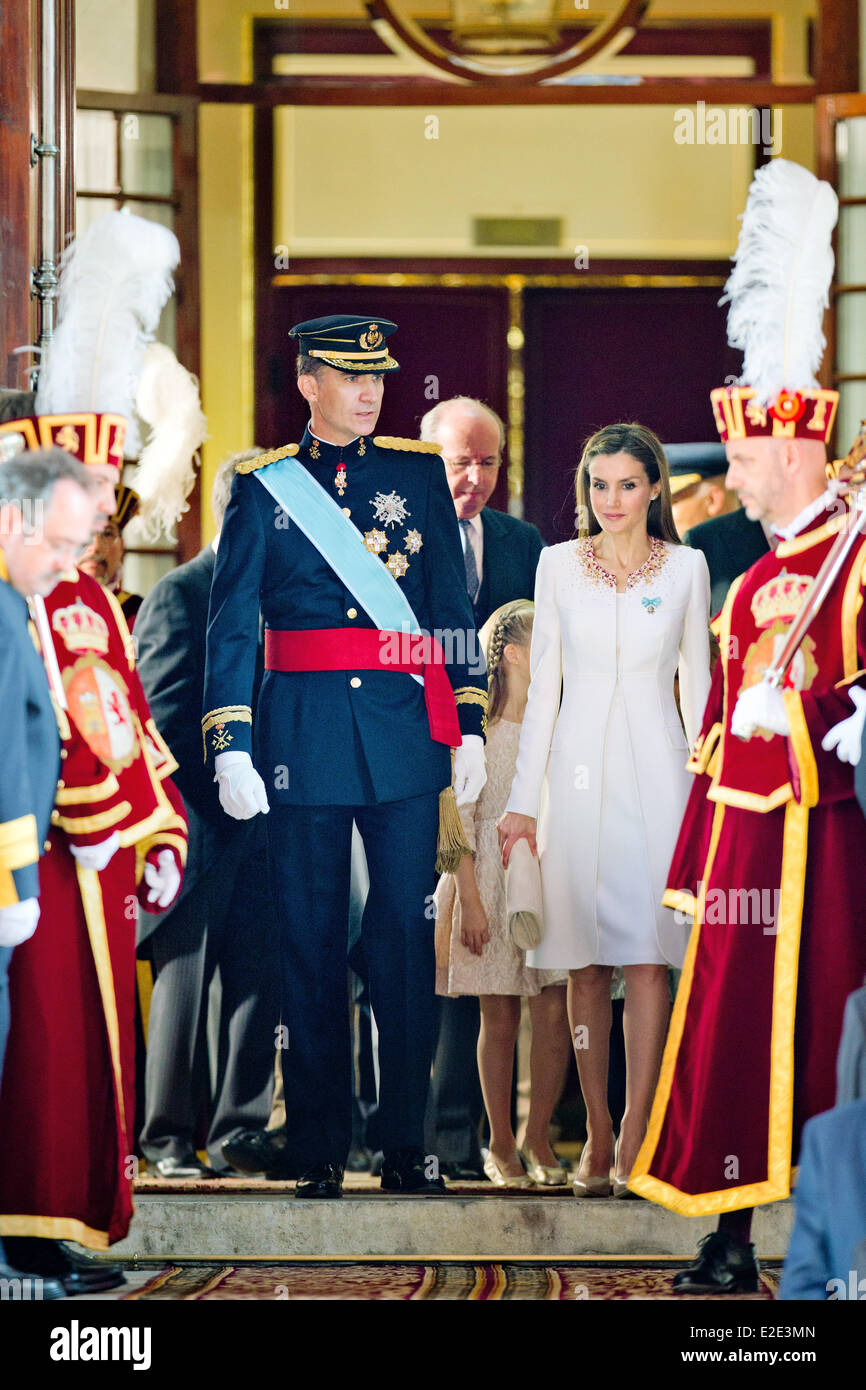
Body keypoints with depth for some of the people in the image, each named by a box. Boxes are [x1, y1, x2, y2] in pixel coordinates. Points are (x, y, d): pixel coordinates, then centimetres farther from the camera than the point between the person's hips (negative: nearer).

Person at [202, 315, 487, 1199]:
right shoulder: (265, 487, 4)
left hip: (406, 728, 1)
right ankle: (320, 1152, 7)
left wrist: (469, 727, 3)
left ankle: (406, 1147, 6)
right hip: (304, 732, -1)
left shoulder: (419, 474, 9)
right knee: (310, 941, 2)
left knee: (406, 934, 0)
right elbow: (229, 627, 1)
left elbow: (452, 608, 9)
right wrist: (229, 750, -7)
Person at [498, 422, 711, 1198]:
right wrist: (525, 799, 3)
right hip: (578, 770, 1)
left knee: (647, 957, -8)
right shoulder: (559, 566, 5)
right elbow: (543, 686, 7)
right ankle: (597, 1134, 10)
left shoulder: (686, 568, 3)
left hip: (654, 770, -1)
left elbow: (696, 684, 7)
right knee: (585, 963, 3)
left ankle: (635, 1139, -8)